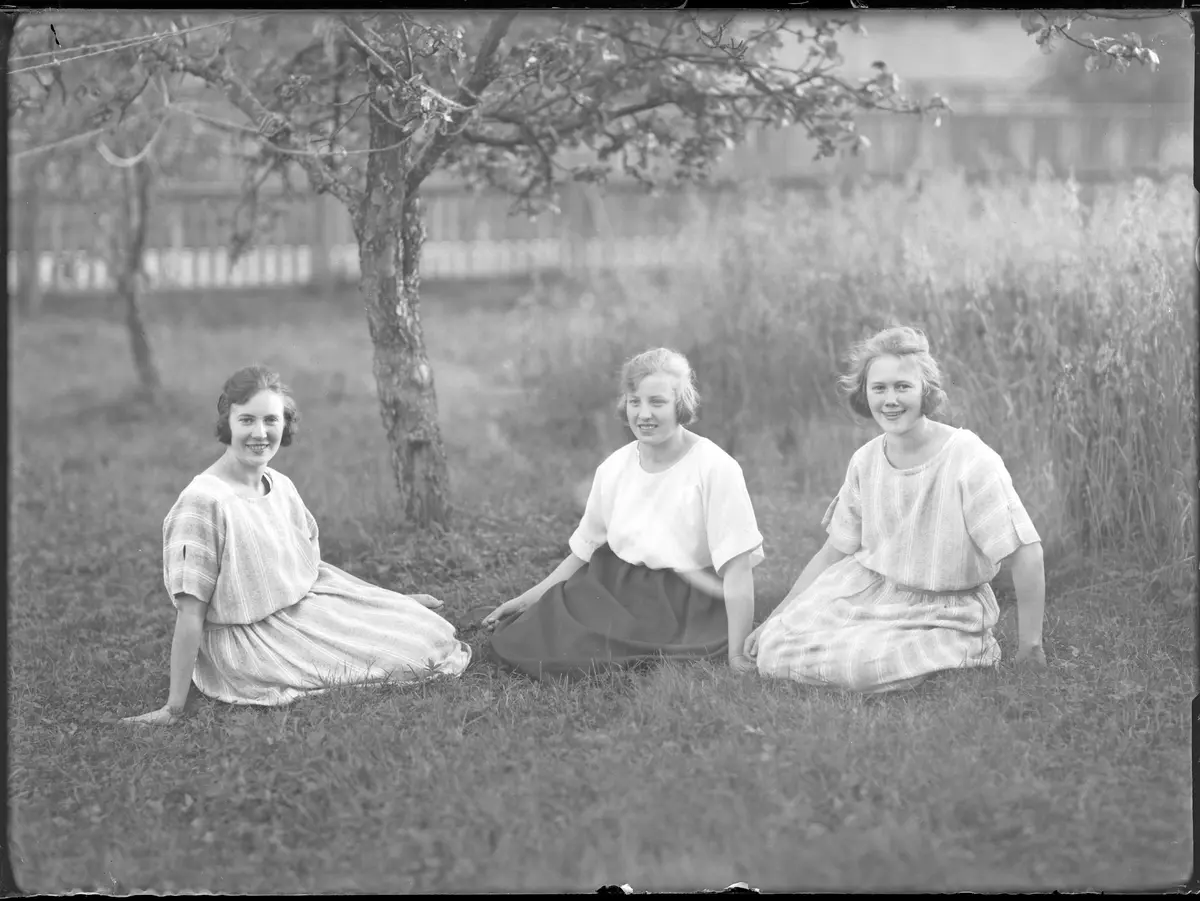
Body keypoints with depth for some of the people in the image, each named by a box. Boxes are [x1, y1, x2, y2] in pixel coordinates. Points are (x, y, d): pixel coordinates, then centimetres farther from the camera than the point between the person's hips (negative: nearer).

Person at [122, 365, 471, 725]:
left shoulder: (281, 486, 0)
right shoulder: (203, 502, -23)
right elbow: (190, 614, -22)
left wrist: (384, 602, 13)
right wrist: (173, 708, -21)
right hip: (249, 645, -8)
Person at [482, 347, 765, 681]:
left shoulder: (715, 468, -13)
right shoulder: (613, 469, 5)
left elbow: (738, 568, -15)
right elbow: (584, 553, 17)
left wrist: (736, 656, -20)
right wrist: (527, 600, 9)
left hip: (687, 615, -7)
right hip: (613, 595, 7)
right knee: (512, 638, -11)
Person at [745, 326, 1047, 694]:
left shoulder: (971, 461, -18)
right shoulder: (865, 461, 0)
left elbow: (1026, 552, -17)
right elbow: (834, 551, 10)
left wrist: (1029, 648, -16)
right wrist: (776, 620, 6)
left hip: (944, 614, -5)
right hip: (866, 591, 5)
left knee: (861, 666, -31)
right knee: (774, 652, -14)